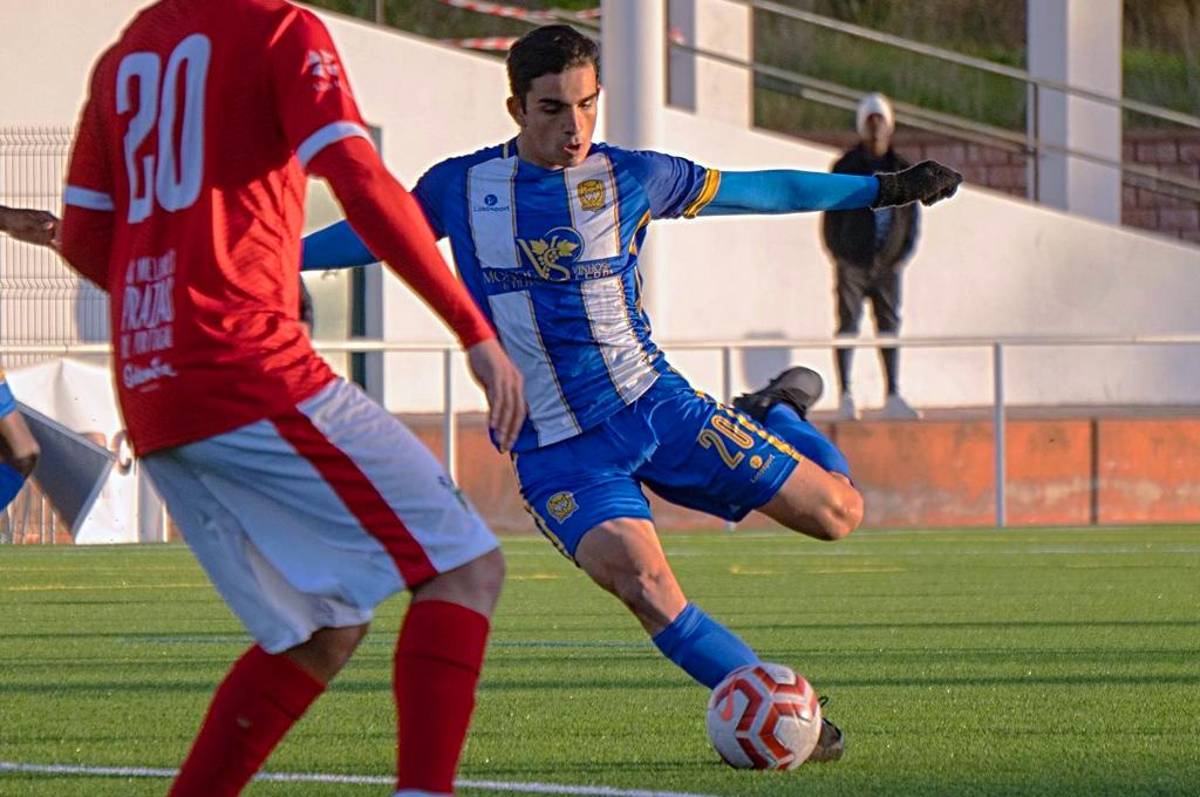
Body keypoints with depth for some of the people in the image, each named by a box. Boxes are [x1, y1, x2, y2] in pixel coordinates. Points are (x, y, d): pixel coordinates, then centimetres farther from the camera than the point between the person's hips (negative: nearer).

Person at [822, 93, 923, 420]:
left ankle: (893, 397, 7)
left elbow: (912, 216, 11)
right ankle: (845, 397, -2)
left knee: (890, 326, 4)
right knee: (848, 325, -4)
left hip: (888, 264, 3)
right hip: (853, 262, -3)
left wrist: (903, 255, 1)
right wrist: (839, 255, -5)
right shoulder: (846, 167, -1)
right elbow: (831, 214, 0)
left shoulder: (902, 170, 7)